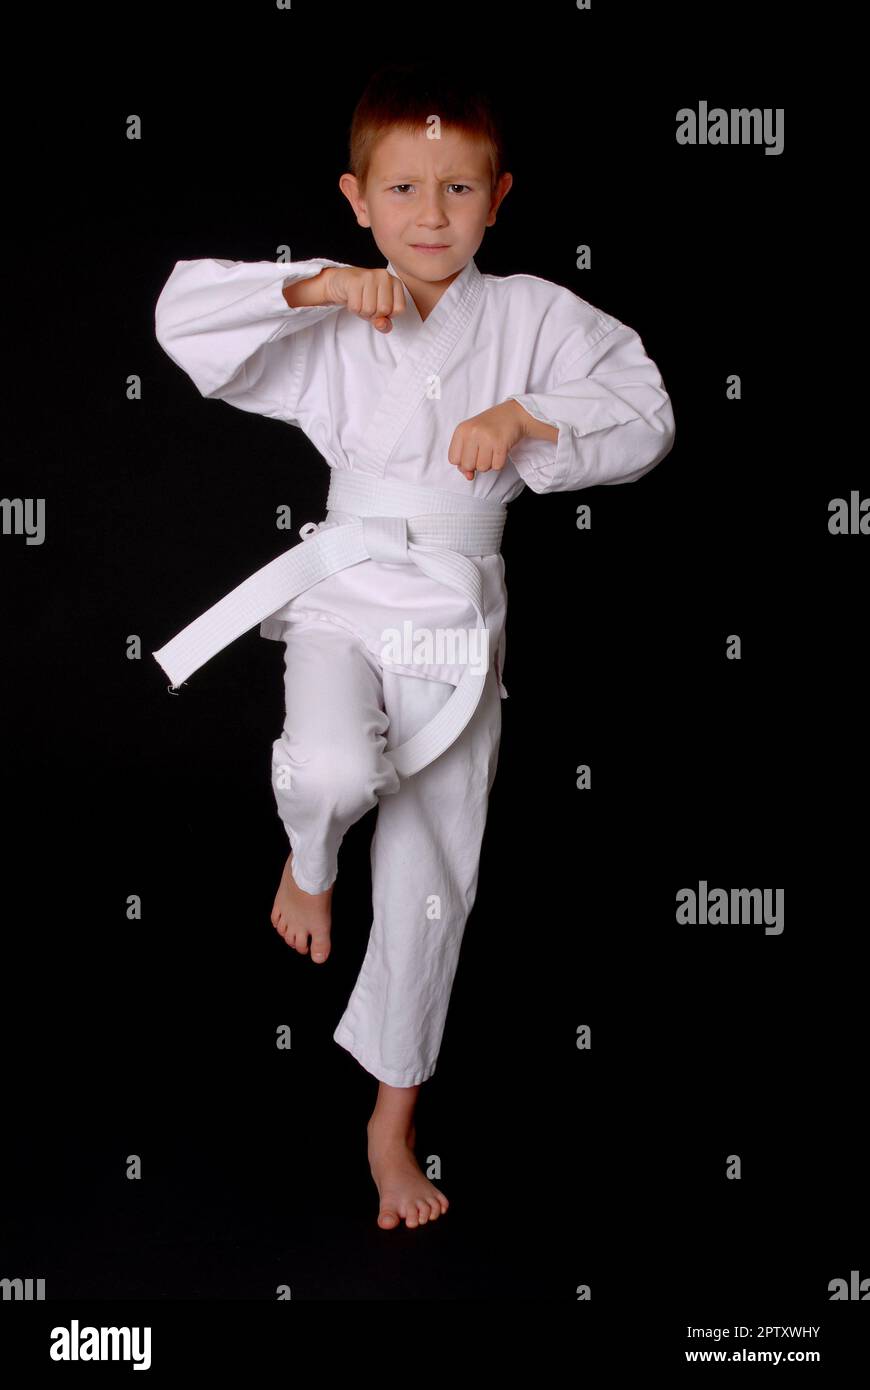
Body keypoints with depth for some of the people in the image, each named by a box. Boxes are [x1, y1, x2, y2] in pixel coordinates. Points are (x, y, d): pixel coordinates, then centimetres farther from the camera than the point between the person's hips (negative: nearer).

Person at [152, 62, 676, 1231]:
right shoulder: (329, 328, 3)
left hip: (458, 616, 1)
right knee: (338, 769, -33)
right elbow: (185, 319, -6)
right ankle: (309, 856, 9)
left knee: (434, 882, 6)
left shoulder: (531, 315, 3)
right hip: (345, 593, -1)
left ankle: (393, 1122, 25)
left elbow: (645, 416, -1)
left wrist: (525, 420, -16)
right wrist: (316, 287, -14)